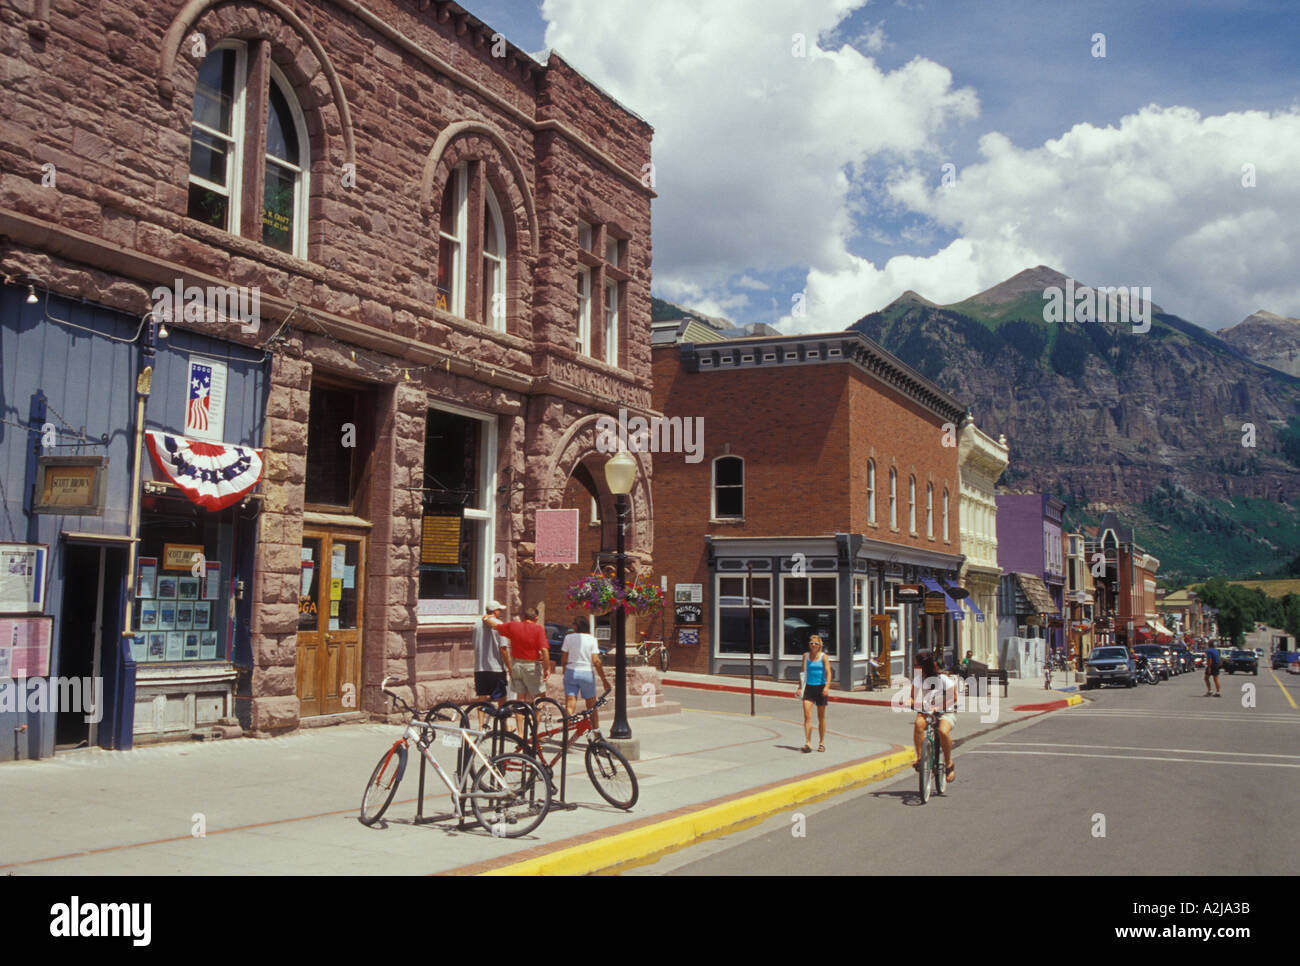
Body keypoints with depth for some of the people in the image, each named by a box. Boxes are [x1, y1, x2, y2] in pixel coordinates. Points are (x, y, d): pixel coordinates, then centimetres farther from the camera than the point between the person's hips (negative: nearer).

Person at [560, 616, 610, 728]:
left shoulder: (568, 638, -1)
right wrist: (604, 679, -2)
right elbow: (596, 661, -8)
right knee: (592, 706, 14)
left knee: (569, 706, -2)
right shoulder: (592, 640, -3)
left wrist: (565, 672, 17)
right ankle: (596, 731, 22)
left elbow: (563, 659, 1)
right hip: (587, 673, 0)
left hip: (571, 672, 0)